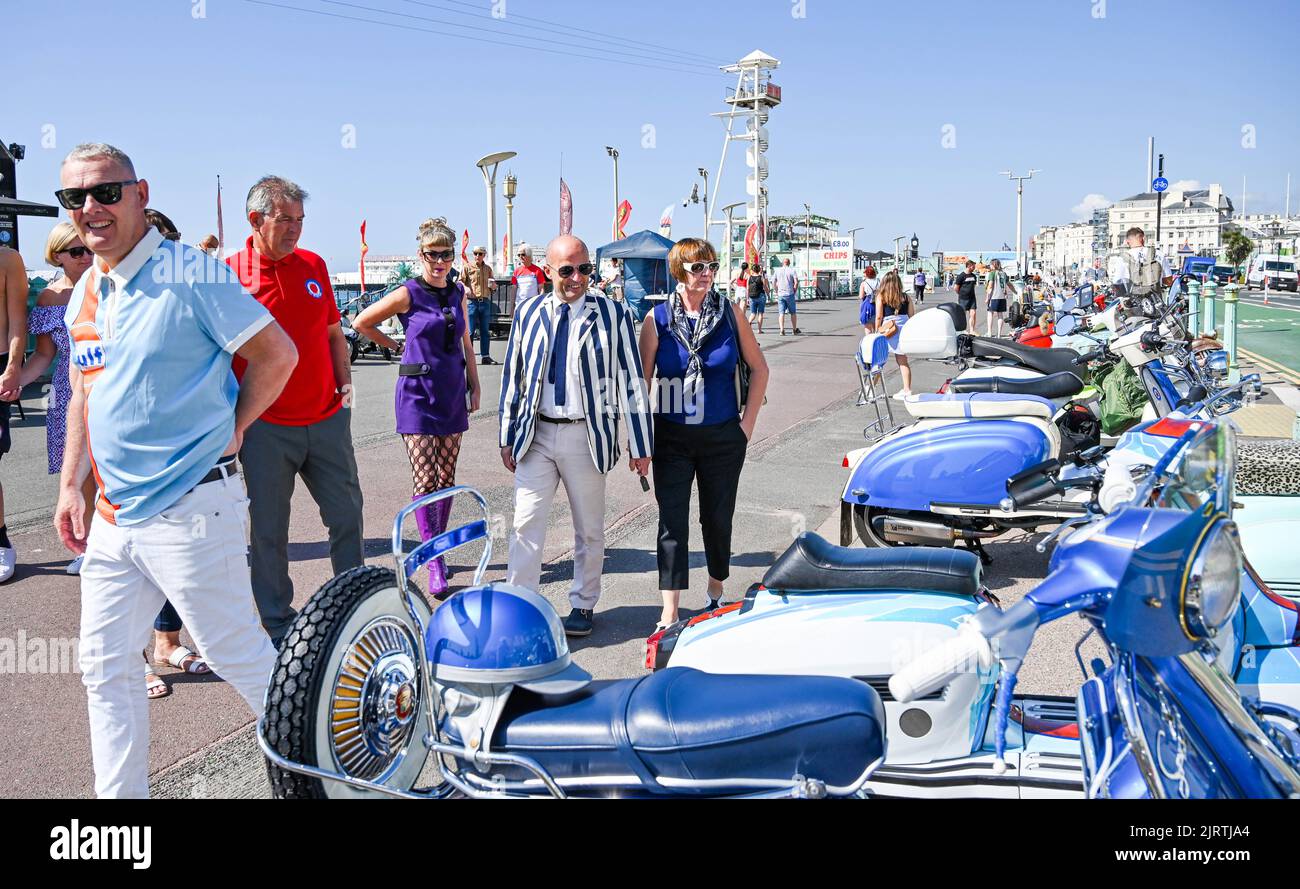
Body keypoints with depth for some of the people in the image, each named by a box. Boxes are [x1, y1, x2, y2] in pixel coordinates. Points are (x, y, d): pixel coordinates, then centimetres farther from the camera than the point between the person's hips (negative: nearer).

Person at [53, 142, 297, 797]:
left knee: (239, 657, 4)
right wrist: (71, 487, 17)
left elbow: (277, 354, -10)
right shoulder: (83, 296, 11)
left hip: (191, 511, -8)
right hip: (112, 519, 8)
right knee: (103, 670, 14)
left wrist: (227, 434, -5)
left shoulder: (188, 274, -11)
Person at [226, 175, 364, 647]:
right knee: (268, 531, 5)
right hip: (266, 429, -4)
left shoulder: (314, 265, 7)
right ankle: (278, 625, 19)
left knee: (347, 516, 11)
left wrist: (345, 384, 8)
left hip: (327, 419, 4)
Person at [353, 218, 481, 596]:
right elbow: (362, 323, 2)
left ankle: (436, 548, 22)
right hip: (418, 392, -5)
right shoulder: (408, 294, -8)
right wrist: (397, 346, 8)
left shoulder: (458, 293, 8)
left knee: (446, 478, 9)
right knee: (425, 480, -7)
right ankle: (435, 564, -4)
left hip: (453, 391, 5)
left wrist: (474, 383, 15)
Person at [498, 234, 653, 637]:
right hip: (536, 434, 2)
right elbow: (512, 376, 10)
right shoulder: (528, 313, 4)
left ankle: (583, 605, 27)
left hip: (587, 436, -2)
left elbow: (632, 380, -3)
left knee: (589, 529, 11)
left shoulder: (613, 313, -4)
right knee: (526, 524, 0)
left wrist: (640, 445, -4)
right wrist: (507, 437, 10)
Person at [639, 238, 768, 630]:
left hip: (723, 437, 1)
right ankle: (669, 613, 1)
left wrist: (747, 422, 2)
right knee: (672, 523, -3)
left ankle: (716, 590, 34)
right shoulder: (659, 318, -3)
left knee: (718, 518, 12)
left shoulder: (730, 313, 0)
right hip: (672, 437, -1)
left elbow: (759, 368, 8)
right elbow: (641, 381, 0)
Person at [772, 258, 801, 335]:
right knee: (793, 313, 10)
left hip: (780, 295, 2)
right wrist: (794, 291, 2)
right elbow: (796, 282, -10)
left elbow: (773, 283, 7)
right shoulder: (792, 271, -2)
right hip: (789, 294, -2)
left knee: (782, 313, 2)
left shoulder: (777, 271, 6)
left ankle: (782, 330, -10)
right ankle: (795, 330, 17)